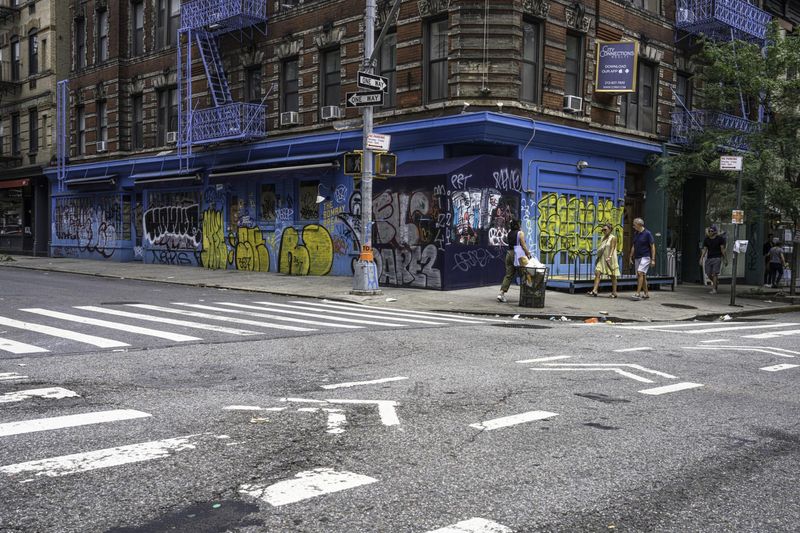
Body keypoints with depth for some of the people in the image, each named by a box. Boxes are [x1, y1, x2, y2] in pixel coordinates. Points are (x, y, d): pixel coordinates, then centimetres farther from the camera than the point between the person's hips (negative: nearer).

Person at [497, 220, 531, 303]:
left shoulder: (509, 232, 9)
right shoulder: (520, 233, -7)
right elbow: (523, 245, -9)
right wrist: (528, 253, -4)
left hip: (509, 253, 6)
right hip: (517, 254, -6)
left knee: (508, 275, 3)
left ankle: (501, 293, -10)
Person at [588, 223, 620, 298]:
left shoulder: (613, 238, -5)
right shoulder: (603, 238, 16)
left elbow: (612, 248, -15)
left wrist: (609, 257, -26)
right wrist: (598, 257, 15)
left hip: (610, 259, -6)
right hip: (602, 259, 6)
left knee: (613, 276, 3)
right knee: (597, 273, -9)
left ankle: (614, 293, 11)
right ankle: (594, 291, -16)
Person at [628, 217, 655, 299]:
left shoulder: (647, 233, -9)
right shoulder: (635, 233, 11)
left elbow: (652, 246, -8)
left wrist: (653, 259, -12)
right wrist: (631, 257, 15)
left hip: (645, 257, -7)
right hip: (637, 257, 7)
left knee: (640, 273, -20)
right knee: (642, 275, 10)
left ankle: (638, 293, -22)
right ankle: (646, 293, 19)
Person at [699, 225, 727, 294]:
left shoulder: (720, 238, -2)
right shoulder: (706, 239, 8)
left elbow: (722, 249, -1)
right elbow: (704, 250, 7)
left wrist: (725, 259, -2)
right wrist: (701, 258, -3)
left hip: (717, 258, -4)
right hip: (709, 258, 4)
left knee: (715, 273, -12)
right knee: (708, 274, 2)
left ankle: (714, 289, -9)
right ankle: (716, 282, 33)